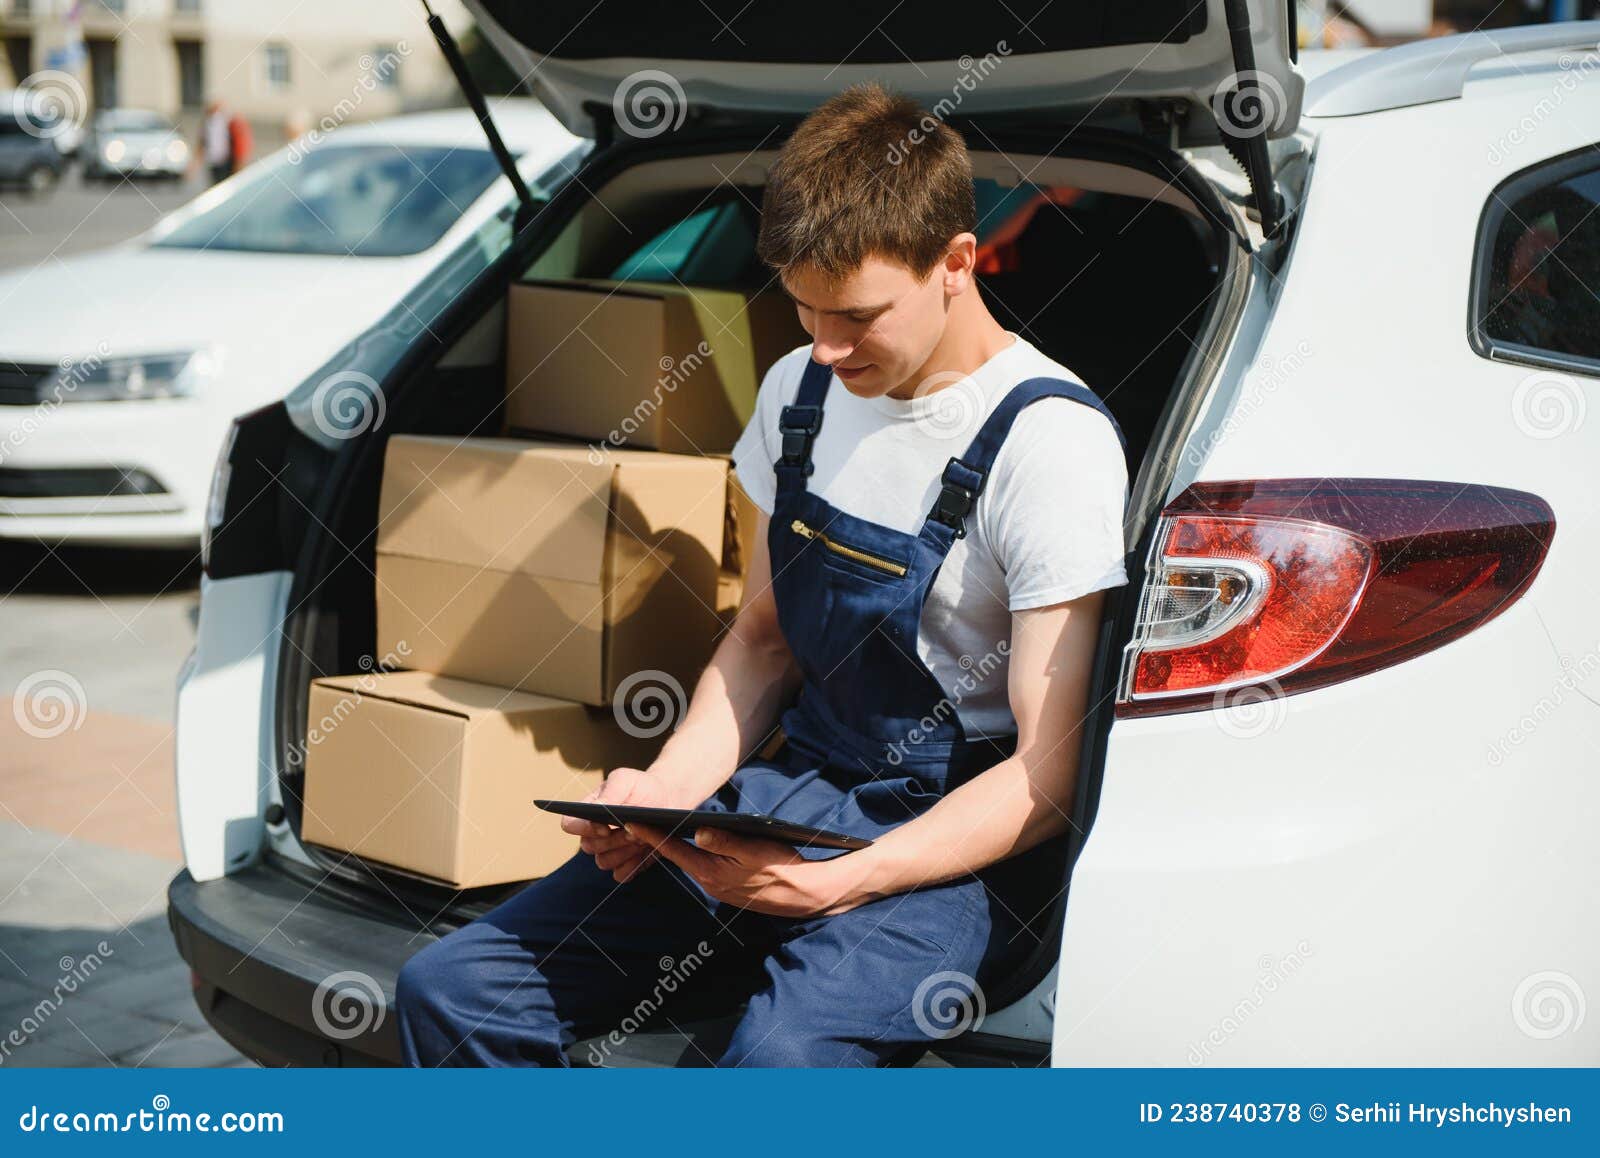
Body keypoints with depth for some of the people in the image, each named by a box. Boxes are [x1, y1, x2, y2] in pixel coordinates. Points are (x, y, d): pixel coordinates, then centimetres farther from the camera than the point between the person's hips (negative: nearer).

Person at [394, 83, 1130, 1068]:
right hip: (789, 798, 7)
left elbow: (1045, 775, -13)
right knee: (449, 989, -8)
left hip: (956, 848, -6)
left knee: (780, 1060, -38)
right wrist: (665, 791, 0)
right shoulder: (802, 391, 9)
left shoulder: (1053, 442, -12)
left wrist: (840, 882, -26)